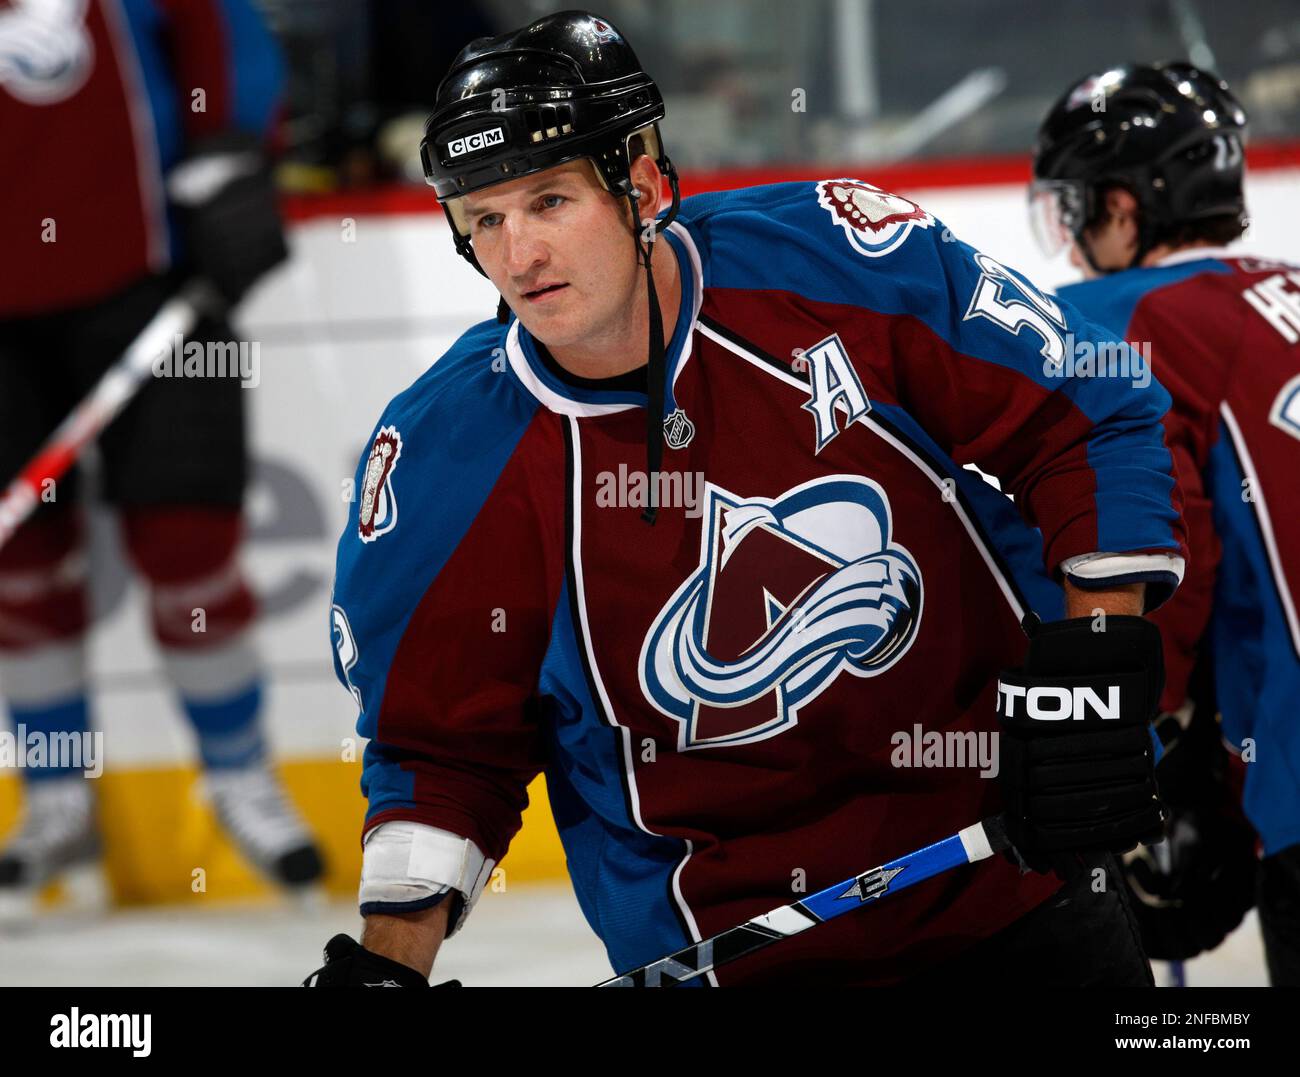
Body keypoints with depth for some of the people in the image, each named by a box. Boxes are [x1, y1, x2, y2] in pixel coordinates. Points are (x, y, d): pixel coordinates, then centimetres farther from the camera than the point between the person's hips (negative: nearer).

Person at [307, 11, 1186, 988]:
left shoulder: (836, 254, -13)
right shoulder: (442, 457, -11)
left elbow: (1090, 420, -4)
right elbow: (443, 746, 0)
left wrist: (1100, 661, -11)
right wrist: (387, 960, -11)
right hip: (724, 932, -1)